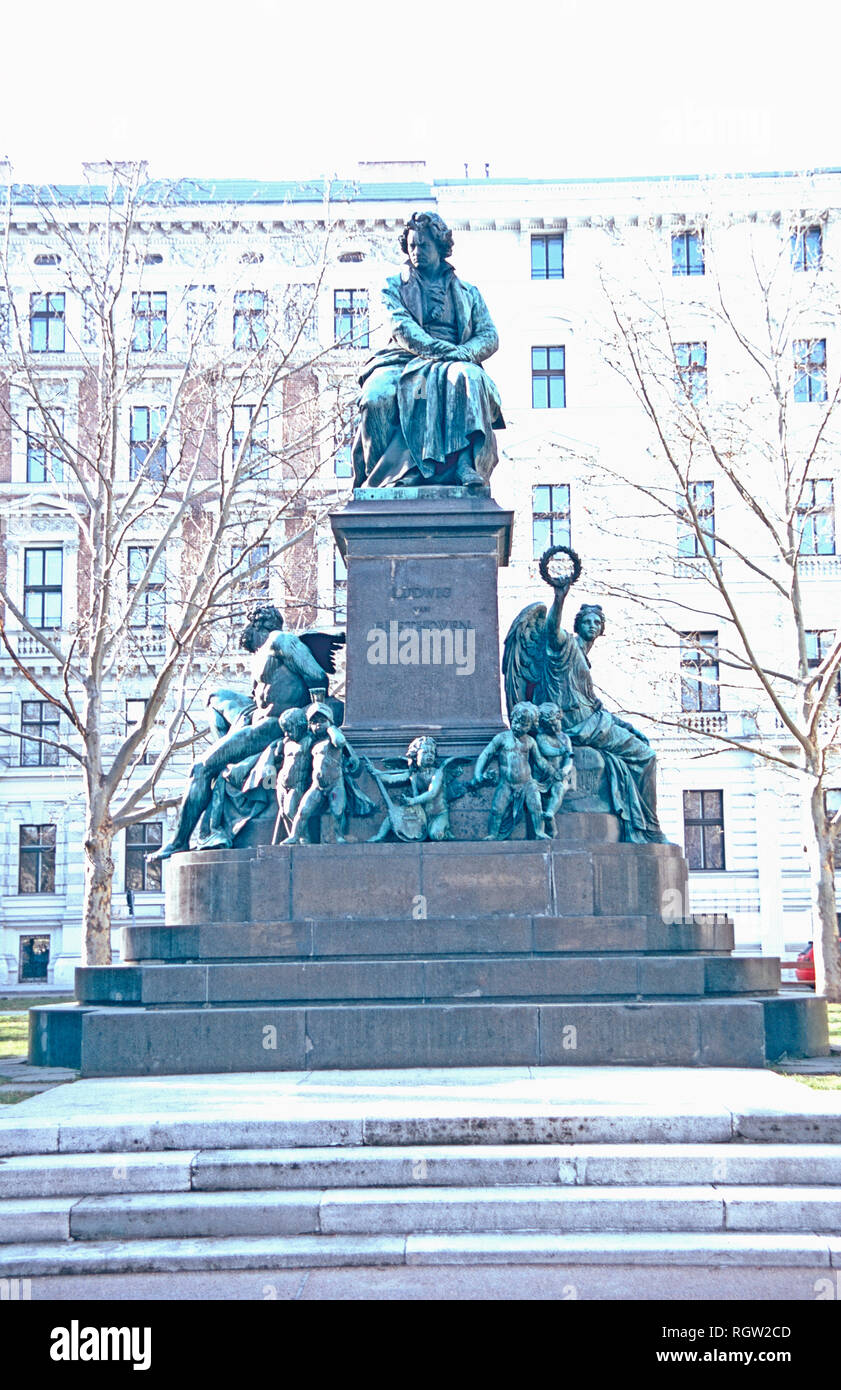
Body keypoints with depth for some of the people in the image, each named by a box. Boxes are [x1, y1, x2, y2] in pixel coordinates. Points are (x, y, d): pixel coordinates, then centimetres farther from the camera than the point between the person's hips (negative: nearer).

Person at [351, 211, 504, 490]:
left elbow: (489, 336, 12)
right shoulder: (394, 286, 19)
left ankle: (467, 465, -47)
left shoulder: (468, 293, 24)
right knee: (376, 397, -36)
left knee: (469, 377, -38)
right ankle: (379, 477, -33)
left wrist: (463, 353, -12)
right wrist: (444, 349, -17)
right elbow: (402, 328, 0)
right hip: (402, 360, 0)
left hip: (452, 363, 0)